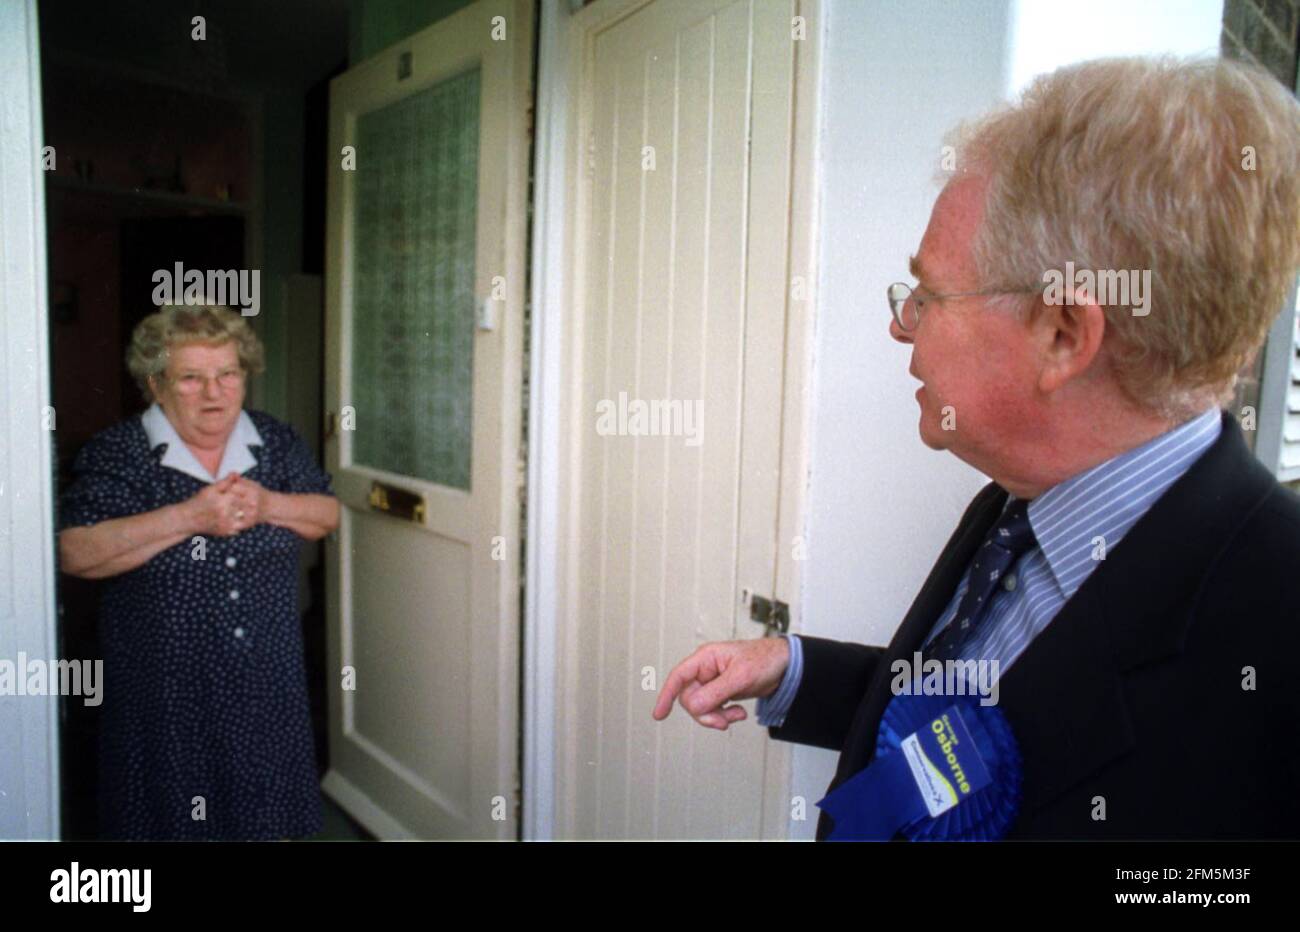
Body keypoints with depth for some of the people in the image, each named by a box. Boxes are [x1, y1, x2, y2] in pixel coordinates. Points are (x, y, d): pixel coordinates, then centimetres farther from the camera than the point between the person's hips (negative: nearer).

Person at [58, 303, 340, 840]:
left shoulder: (277, 443, 3)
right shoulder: (117, 454, -8)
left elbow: (327, 514, 5)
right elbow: (75, 553, -17)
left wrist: (267, 505, -15)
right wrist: (190, 517, -24)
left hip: (266, 684, 3)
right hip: (165, 692, -3)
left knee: (272, 815, 17)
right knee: (171, 815, 12)